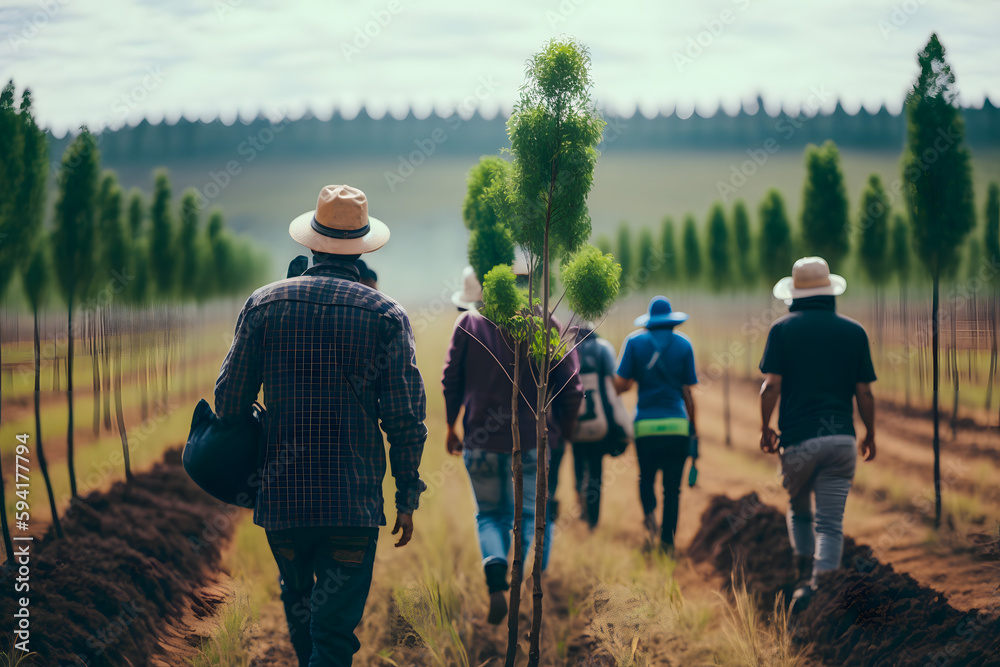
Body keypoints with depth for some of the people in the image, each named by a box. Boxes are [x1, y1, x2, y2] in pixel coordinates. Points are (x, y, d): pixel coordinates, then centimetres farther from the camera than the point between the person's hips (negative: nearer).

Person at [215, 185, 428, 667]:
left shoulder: (263, 304, 1)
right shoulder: (386, 315, -3)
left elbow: (229, 401, 2)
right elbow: (405, 419, -5)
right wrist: (407, 496, 5)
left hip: (281, 495, 2)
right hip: (354, 501, -2)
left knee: (299, 605, 23)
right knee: (334, 627, 0)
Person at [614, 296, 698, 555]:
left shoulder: (634, 342, 4)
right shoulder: (683, 345, 6)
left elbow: (620, 385, -1)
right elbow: (688, 391, 4)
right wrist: (693, 425, 12)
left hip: (646, 425, 0)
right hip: (677, 426, 0)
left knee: (646, 477, 16)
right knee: (672, 487, 6)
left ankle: (650, 511, -13)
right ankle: (667, 540, 2)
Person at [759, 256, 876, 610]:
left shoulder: (783, 329, 2)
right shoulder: (853, 331, 6)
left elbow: (771, 385, -5)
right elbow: (864, 392, 6)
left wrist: (765, 428, 7)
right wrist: (870, 435, 17)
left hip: (798, 438, -1)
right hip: (840, 439, 1)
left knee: (799, 512, 22)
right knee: (830, 523, 1)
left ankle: (805, 576, 9)